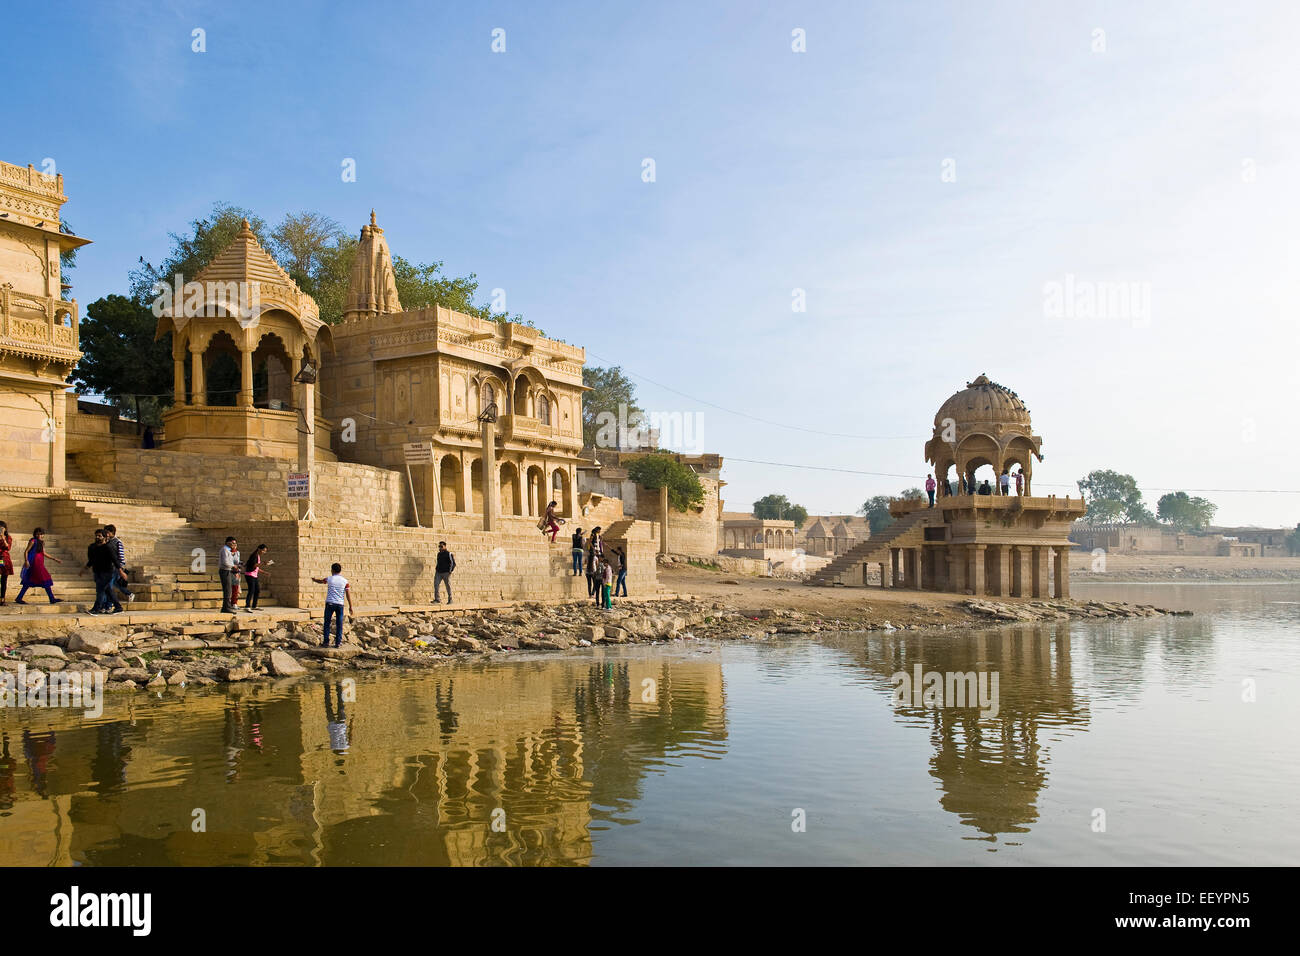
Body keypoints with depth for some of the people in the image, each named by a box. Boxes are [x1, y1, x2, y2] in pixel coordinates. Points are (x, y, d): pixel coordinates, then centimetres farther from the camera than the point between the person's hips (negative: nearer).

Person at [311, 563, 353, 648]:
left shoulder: (329, 579, 0)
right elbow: (348, 595, 0)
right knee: (339, 624, 6)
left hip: (330, 603, -1)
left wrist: (314, 579, 45)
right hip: (340, 604, 1)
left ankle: (326, 642, 6)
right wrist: (350, 607, 3)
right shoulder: (345, 581, 2)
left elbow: (320, 581, 22)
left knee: (327, 623, 7)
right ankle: (338, 642, 5)